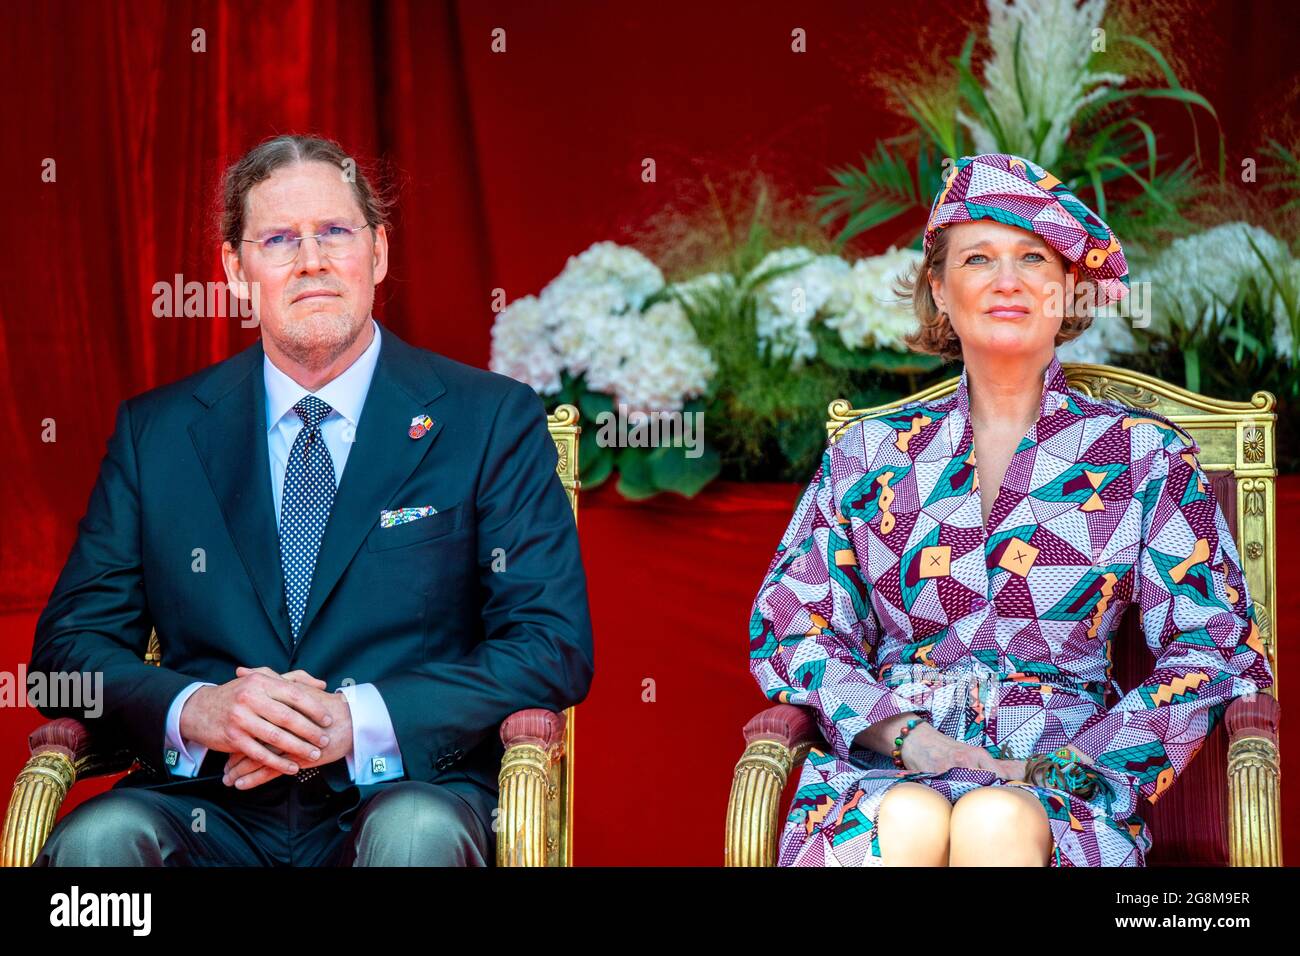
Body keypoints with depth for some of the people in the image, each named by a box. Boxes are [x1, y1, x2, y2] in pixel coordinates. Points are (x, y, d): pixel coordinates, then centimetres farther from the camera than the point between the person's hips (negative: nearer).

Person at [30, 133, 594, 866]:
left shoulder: (492, 420, 5)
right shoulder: (155, 433, 13)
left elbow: (555, 646, -2)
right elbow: (70, 641, 10)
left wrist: (357, 721, -15)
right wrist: (195, 711, -12)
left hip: (403, 793, -2)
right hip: (209, 802, 2)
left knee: (418, 833, -36)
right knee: (96, 837, -30)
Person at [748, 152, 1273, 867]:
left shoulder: (1142, 455, 9)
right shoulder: (872, 453, 13)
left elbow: (1215, 651, 3)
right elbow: (790, 629, 9)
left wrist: (1056, 767, -9)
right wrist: (905, 734, -10)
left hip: (1064, 782, 0)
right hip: (886, 765, 1)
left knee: (998, 821, -35)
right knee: (910, 820, -35)